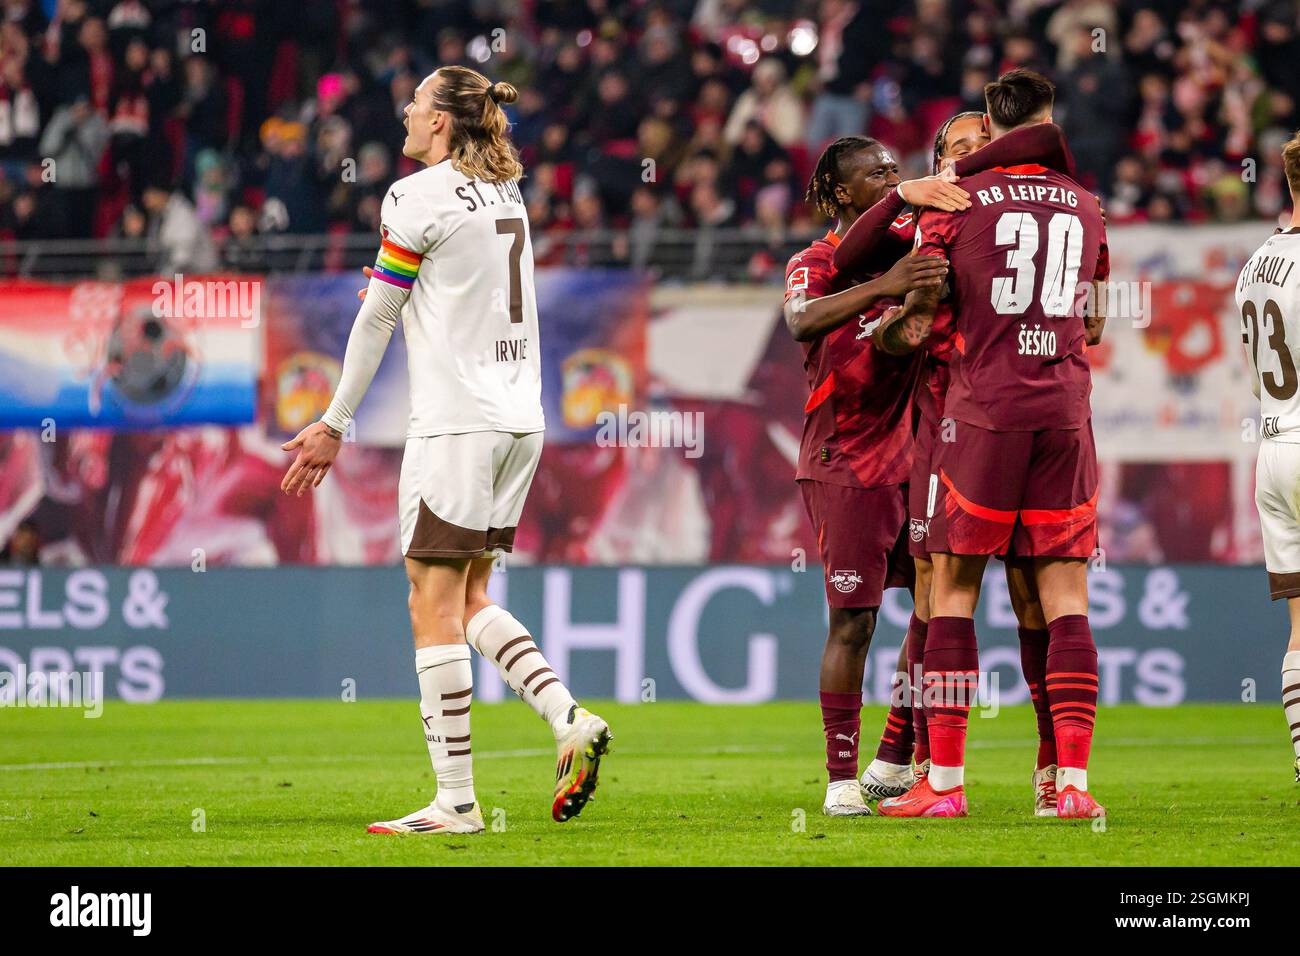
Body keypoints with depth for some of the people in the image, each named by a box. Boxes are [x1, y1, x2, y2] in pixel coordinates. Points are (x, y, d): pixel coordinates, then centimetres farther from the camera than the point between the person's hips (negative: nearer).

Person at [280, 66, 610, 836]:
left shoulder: (419, 196, -9)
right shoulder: (507, 194, 14)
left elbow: (377, 319, -6)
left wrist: (334, 425, 1)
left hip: (456, 422, -8)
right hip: (521, 419, 8)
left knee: (435, 608, -4)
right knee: (471, 599, 15)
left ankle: (456, 800, -4)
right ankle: (571, 720, -1)